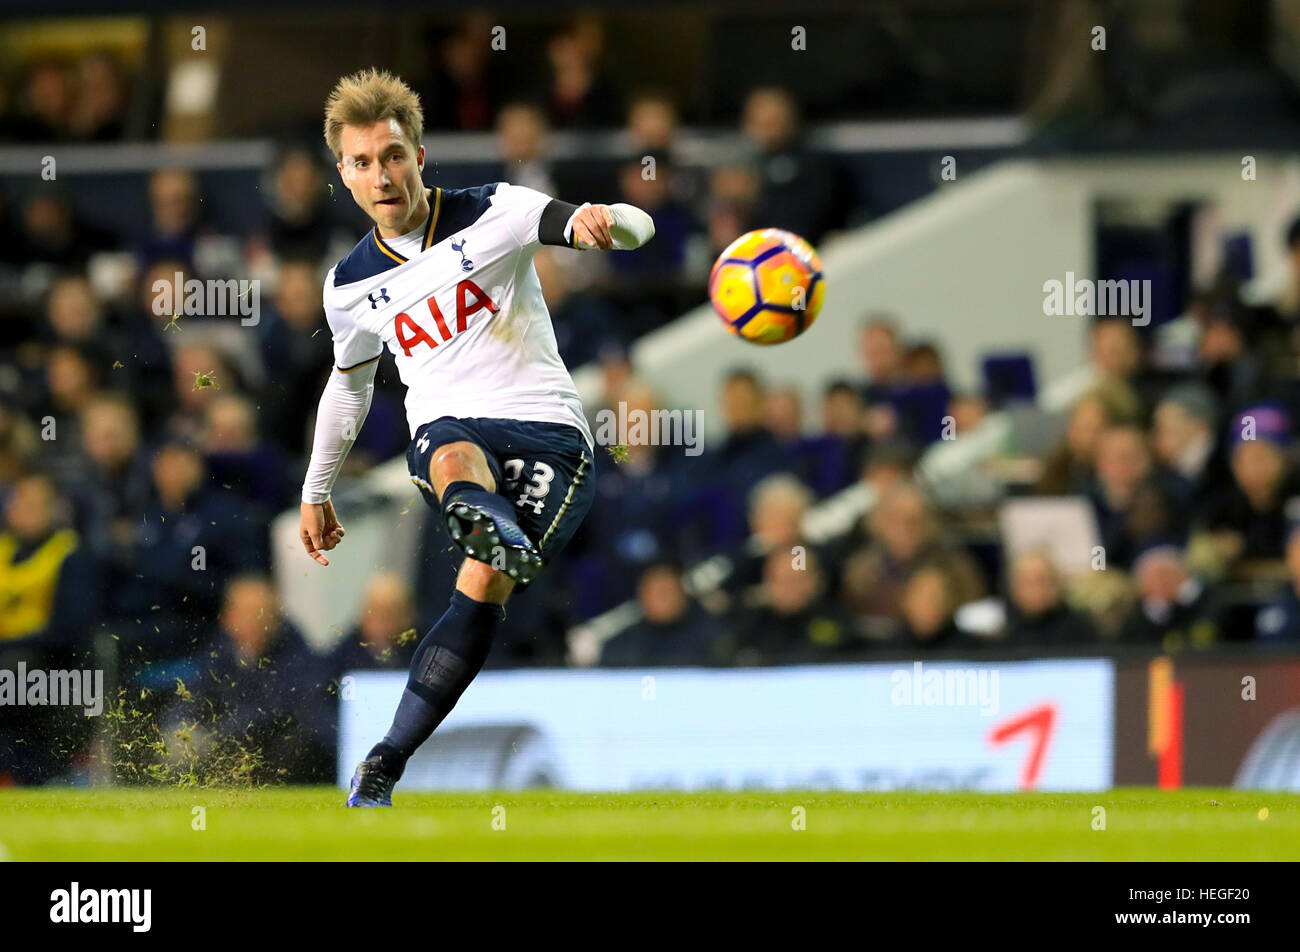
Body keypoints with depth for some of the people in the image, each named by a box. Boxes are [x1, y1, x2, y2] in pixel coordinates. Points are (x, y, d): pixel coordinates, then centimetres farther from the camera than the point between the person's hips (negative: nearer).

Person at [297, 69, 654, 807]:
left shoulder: (491, 215, -1)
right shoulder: (351, 285, 10)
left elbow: (636, 225, -12)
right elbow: (349, 385, 30)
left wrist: (600, 223, -37)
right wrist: (316, 492, 35)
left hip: (547, 429, -2)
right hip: (447, 432, 2)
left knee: (484, 585, -24)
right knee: (455, 457, -38)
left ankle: (386, 764, -25)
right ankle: (491, 524, -74)